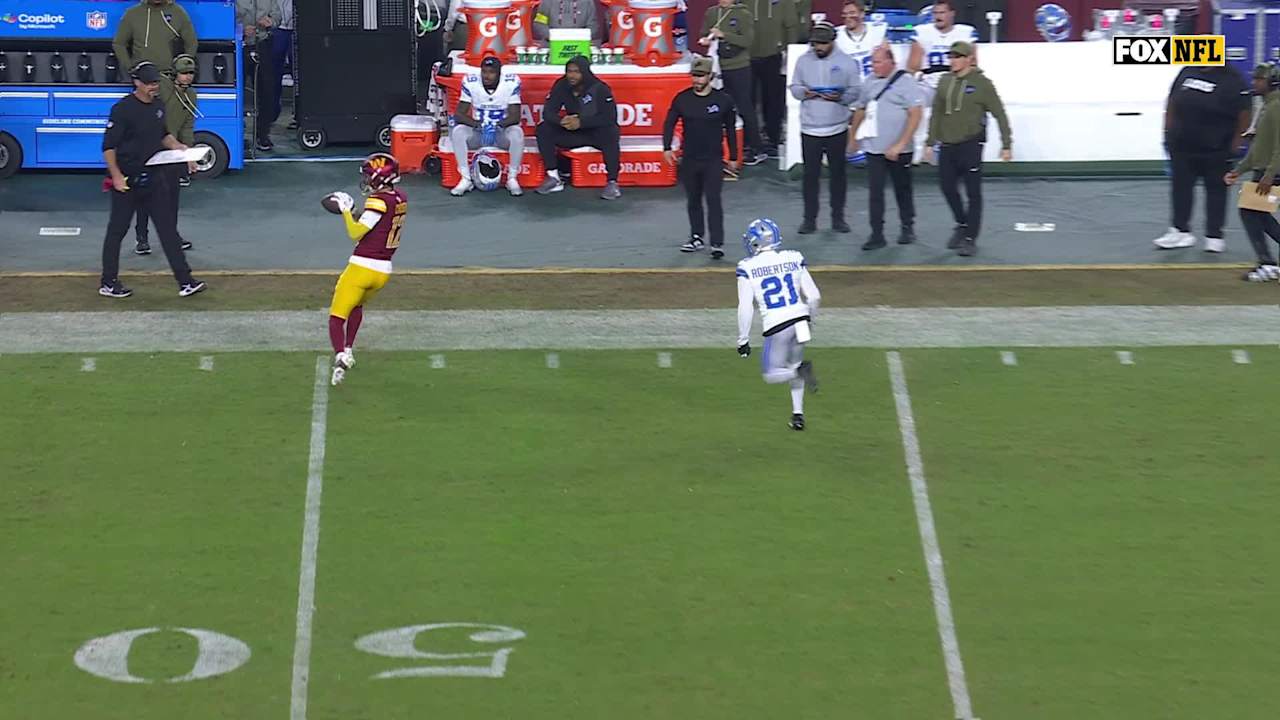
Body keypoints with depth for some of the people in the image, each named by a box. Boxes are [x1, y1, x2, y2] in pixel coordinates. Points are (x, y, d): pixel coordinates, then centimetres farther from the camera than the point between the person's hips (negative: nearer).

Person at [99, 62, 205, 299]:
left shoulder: (157, 106, 8)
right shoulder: (123, 109, -15)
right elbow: (108, 146, -15)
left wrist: (177, 146, 5)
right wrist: (116, 176, -23)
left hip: (153, 177, 7)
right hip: (127, 179, -7)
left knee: (168, 227, 4)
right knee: (117, 230, 4)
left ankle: (185, 281, 3)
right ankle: (108, 284, 14)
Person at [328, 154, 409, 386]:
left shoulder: (379, 201, -18)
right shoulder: (400, 199, 6)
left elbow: (356, 233, -18)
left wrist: (346, 210, -5)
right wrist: (353, 210, 9)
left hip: (361, 267, -8)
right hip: (383, 271, 8)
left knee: (337, 317, -2)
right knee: (357, 305, 34)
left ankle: (340, 356, -24)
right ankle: (349, 350, 30)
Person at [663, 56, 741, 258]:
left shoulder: (723, 100, -3)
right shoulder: (682, 99, 0)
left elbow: (730, 130, 5)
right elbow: (669, 123, 6)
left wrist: (733, 157, 7)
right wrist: (667, 147, -8)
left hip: (713, 160, -3)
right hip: (689, 159, 3)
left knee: (713, 200, -10)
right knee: (693, 201, 12)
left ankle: (717, 243, -12)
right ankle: (697, 238, 26)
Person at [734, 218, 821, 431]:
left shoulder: (748, 268, -6)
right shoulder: (793, 259, 4)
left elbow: (745, 308, -8)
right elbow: (814, 296, 6)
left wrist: (743, 340, 1)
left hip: (777, 326, -4)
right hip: (800, 319, 4)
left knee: (771, 375, 13)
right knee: (792, 366, 25)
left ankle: (801, 370, -17)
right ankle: (798, 414, 18)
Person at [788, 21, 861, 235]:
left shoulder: (846, 63, -1)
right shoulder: (804, 61, 4)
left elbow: (856, 90, -1)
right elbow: (794, 87, 7)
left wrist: (840, 97, -20)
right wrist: (804, 92, -15)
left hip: (837, 128, -1)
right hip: (809, 128, 1)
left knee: (837, 173, 8)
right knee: (810, 174, 2)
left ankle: (838, 217, 18)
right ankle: (810, 218, 9)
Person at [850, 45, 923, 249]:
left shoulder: (906, 81, -10)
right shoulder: (871, 81, 8)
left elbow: (916, 114, -16)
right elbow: (861, 109, 21)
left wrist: (900, 144, -21)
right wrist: (853, 137, 22)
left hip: (897, 150, -4)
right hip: (873, 147, 4)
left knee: (902, 189, 11)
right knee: (875, 192, -2)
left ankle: (907, 228, 27)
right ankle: (877, 234, 0)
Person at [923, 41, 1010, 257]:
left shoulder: (982, 84, -6)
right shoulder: (944, 82, 7)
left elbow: (1000, 115, -3)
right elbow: (936, 114, 14)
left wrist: (1006, 145, -5)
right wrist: (930, 142, 11)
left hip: (971, 145, -5)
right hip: (947, 146, 5)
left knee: (973, 194, -2)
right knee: (948, 188, 9)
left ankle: (970, 239, 4)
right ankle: (962, 224, 31)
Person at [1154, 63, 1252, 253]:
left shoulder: (1232, 80, -9)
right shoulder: (1187, 71, 7)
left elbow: (1244, 115, -9)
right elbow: (1171, 103, 15)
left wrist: (1236, 143, -11)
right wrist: (1169, 132, 10)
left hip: (1215, 150, -4)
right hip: (1182, 147, 4)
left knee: (1216, 191, 4)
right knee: (1181, 188, 7)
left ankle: (1214, 236, 12)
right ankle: (1181, 231, 17)